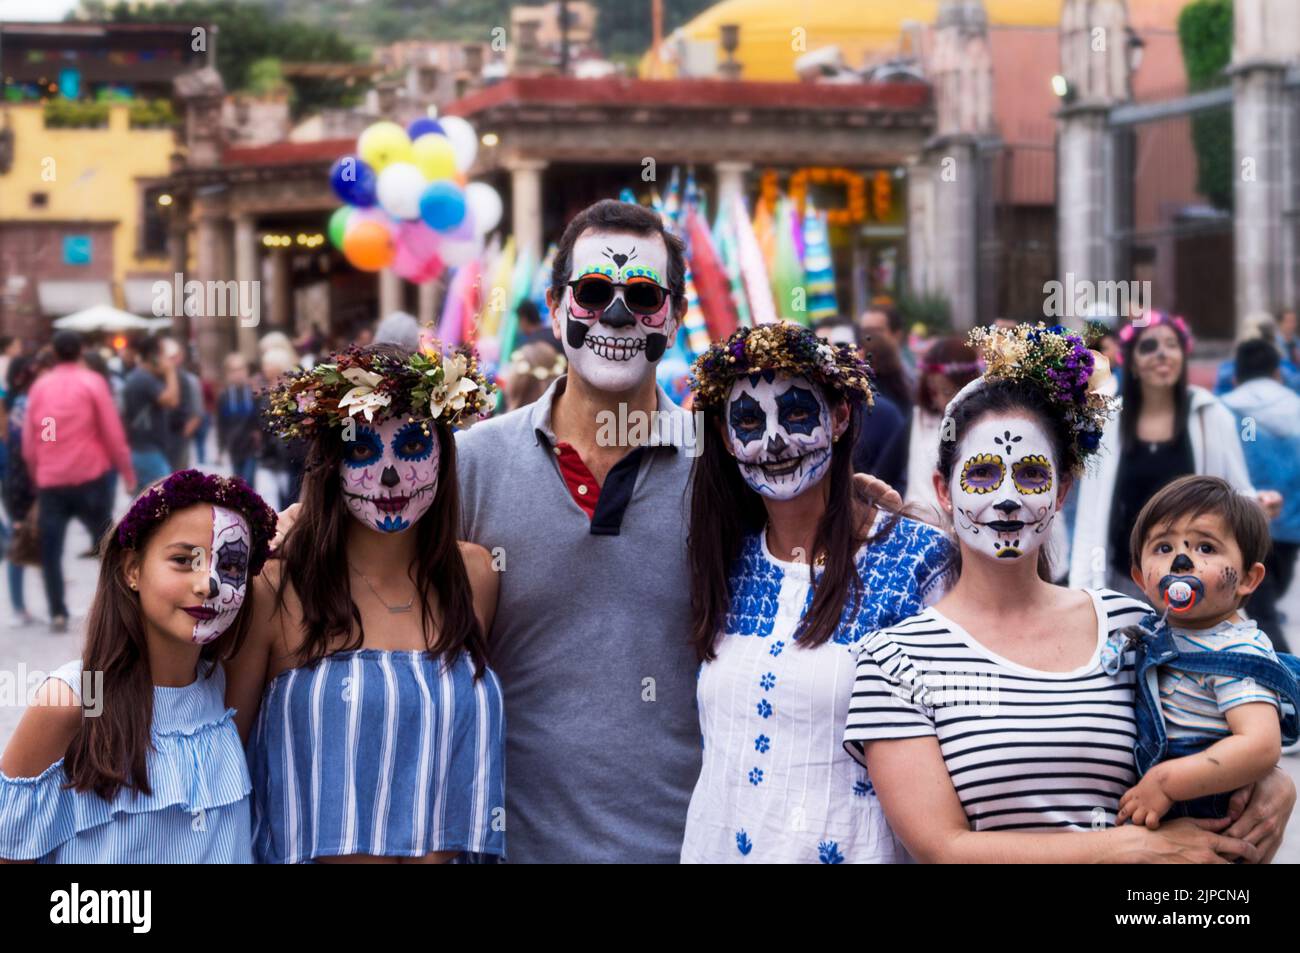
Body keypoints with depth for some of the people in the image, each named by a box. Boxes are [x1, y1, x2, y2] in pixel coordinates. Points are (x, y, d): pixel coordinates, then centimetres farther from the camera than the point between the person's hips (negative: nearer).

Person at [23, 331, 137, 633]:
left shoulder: (39, 386, 7)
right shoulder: (92, 382, -2)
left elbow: (29, 441, 9)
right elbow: (112, 433, -4)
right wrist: (127, 472, 4)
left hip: (50, 480, 2)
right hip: (89, 476, -2)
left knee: (50, 550, 5)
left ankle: (58, 613, -2)